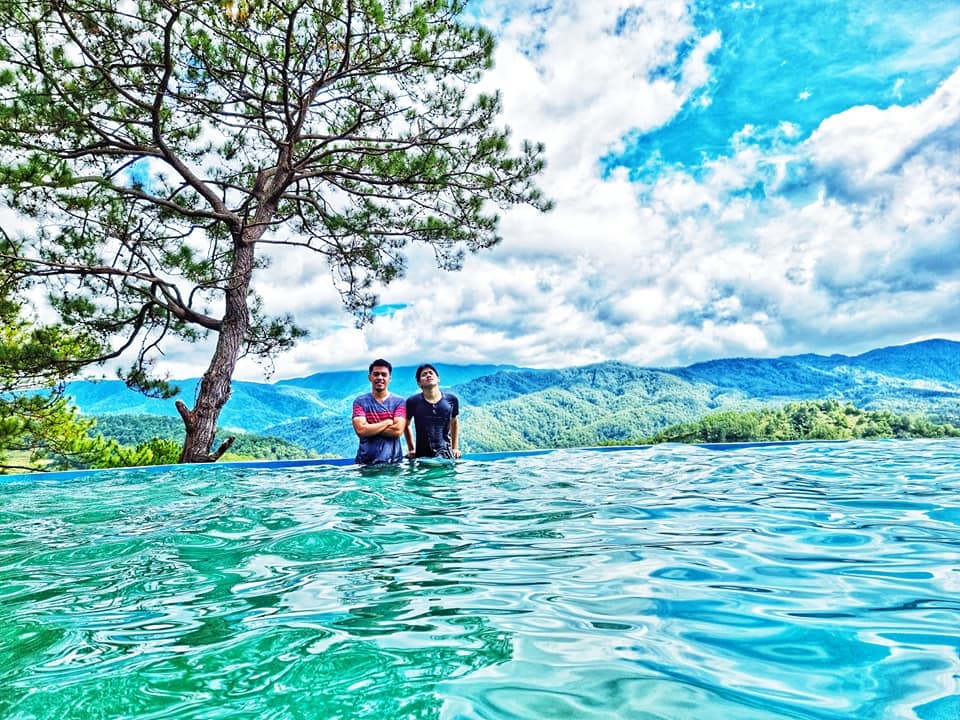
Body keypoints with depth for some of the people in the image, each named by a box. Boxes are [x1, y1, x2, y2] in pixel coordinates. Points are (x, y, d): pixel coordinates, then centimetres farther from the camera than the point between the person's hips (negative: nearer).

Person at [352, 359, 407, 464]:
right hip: (365, 462, 0)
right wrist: (388, 422, -11)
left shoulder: (399, 402, 0)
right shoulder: (360, 402, 1)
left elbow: (398, 430, -13)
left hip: (393, 461, 0)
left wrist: (370, 428, -10)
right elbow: (360, 430, -13)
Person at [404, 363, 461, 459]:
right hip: (421, 454, 0)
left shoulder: (451, 399, 2)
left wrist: (455, 448, 17)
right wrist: (411, 449, 13)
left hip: (446, 453, 1)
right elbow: (406, 425, 15)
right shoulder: (413, 401, -2)